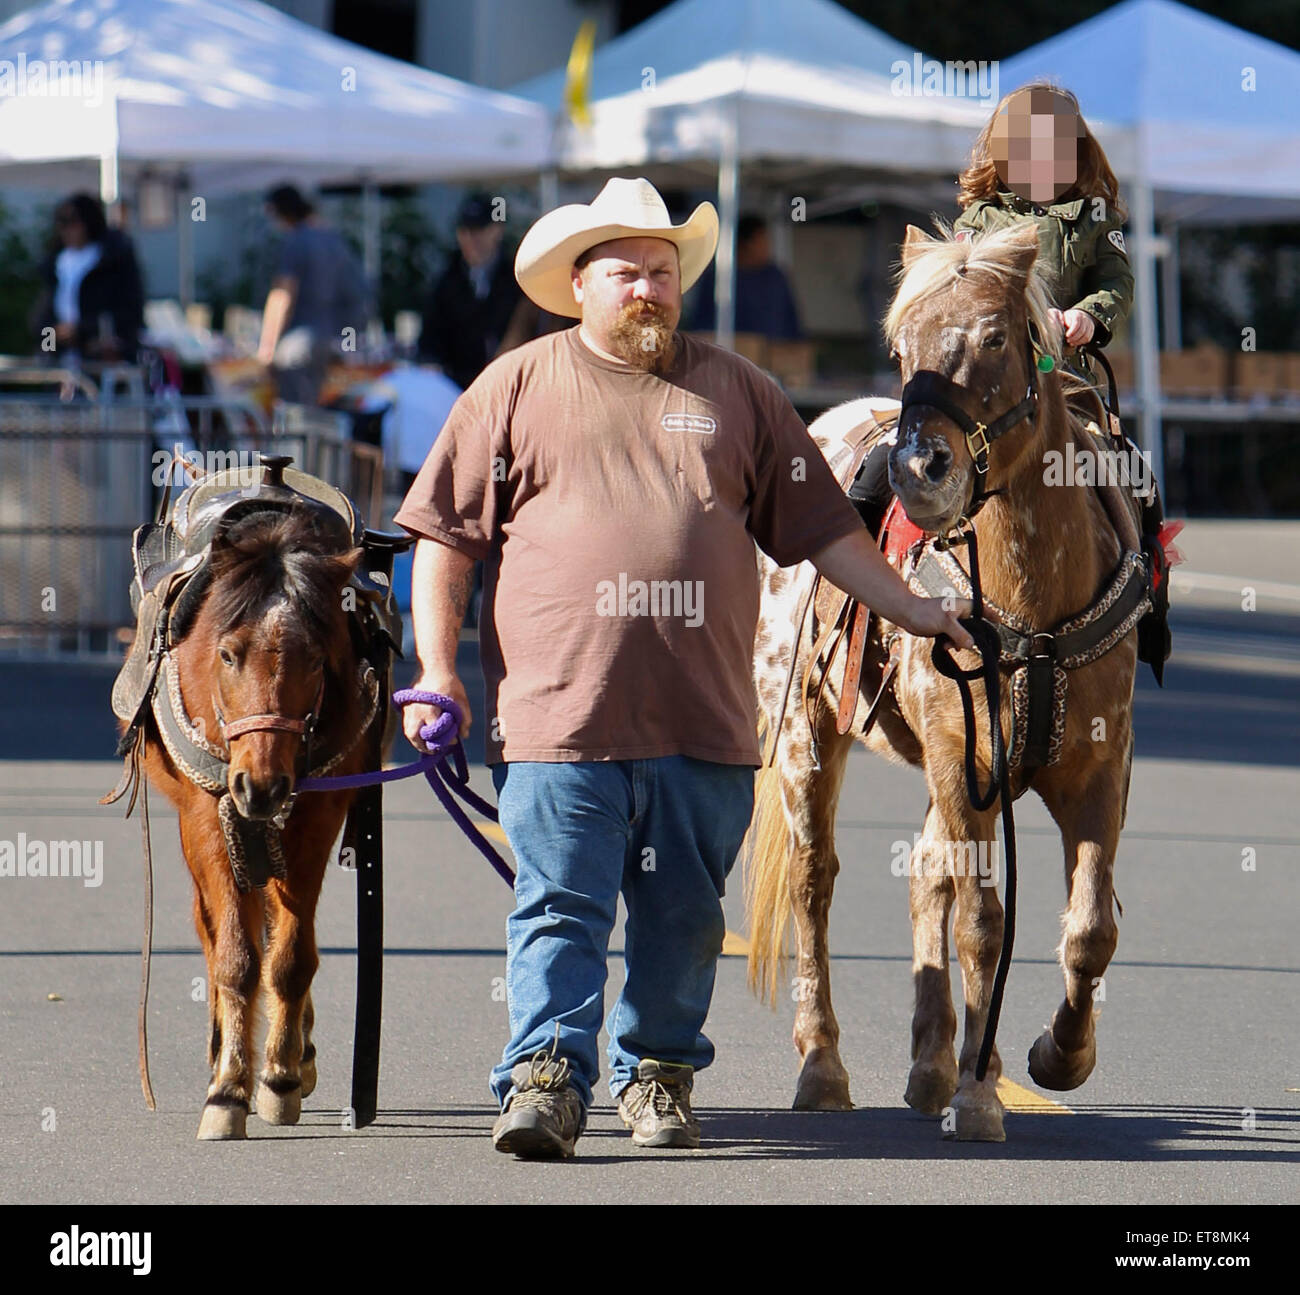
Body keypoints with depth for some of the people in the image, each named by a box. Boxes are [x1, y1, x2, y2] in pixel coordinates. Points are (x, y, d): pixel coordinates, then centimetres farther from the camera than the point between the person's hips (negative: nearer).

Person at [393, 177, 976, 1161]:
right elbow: (444, 535, 6)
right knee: (560, 910, -6)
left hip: (704, 718, 2)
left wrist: (909, 608, 13)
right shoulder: (517, 388, 8)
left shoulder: (736, 392, 14)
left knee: (684, 916, 9)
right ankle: (545, 1078, -8)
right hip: (560, 712, -2)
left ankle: (658, 1072, 21)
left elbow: (820, 525, 18)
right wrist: (436, 669, -2)